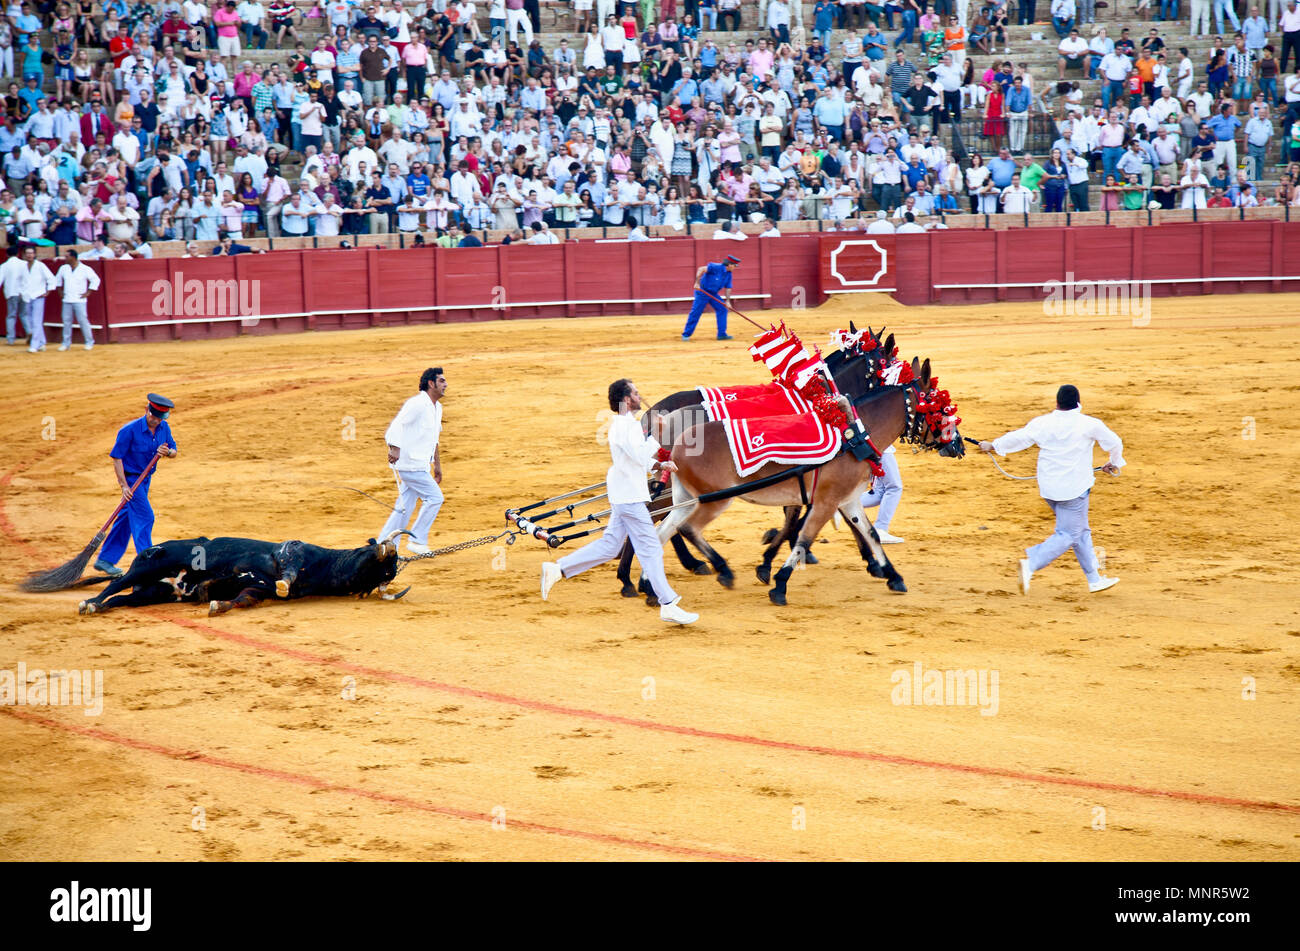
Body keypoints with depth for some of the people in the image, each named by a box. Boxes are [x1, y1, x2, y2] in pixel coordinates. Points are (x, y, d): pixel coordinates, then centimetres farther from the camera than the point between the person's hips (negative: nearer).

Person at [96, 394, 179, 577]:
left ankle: (105, 560, 22)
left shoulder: (164, 428, -2)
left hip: (145, 479, 7)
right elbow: (116, 457, -19)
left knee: (126, 519, 12)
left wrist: (167, 452, -19)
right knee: (144, 517, -13)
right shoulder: (130, 430, -22)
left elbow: (174, 452, 7)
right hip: (131, 478, -7)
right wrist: (124, 486, -24)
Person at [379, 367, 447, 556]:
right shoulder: (417, 404, -14)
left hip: (420, 465, 9)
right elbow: (397, 424, -25)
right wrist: (394, 448, -39)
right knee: (435, 497, -10)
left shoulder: (437, 407, 17)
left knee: (405, 507, 8)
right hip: (409, 463, -9)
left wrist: (437, 464, 29)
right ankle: (417, 540, -2)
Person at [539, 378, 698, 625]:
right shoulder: (626, 426, -16)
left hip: (623, 496, 10)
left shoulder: (621, 424, 15)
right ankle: (668, 605, -1)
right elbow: (641, 457, -24)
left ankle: (557, 569, 11)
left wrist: (660, 465, 13)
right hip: (631, 498, -10)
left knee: (609, 546, 13)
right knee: (650, 548, -5)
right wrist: (656, 436, -15)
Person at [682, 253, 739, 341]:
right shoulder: (716, 267, -22)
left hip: (713, 294, 7)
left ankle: (722, 334, 4)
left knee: (722, 309, -2)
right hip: (702, 292, -7)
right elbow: (701, 269, -28)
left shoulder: (728, 274, 3)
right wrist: (697, 283, -31)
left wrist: (728, 301, -2)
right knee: (695, 313, -6)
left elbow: (728, 288, 9)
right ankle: (686, 334, 4)